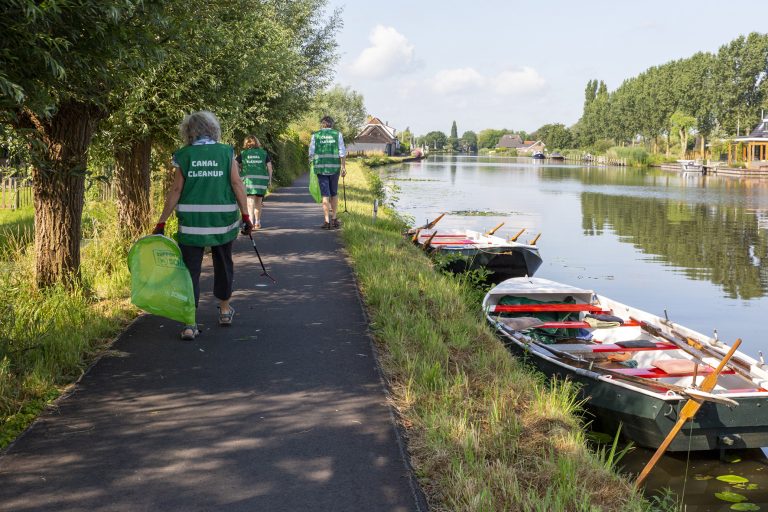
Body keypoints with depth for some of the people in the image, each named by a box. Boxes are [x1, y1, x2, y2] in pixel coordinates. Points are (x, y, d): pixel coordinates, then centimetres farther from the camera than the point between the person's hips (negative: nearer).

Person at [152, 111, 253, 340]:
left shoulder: (184, 156, 0)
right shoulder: (226, 152, 1)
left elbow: (176, 190, -2)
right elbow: (237, 184, -3)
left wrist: (161, 223, 3)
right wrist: (245, 215, 2)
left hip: (191, 222, -1)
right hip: (222, 221, 1)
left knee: (190, 269, 3)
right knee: (223, 264, 21)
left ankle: (190, 323, -4)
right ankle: (225, 310, 36)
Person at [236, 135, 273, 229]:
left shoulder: (243, 153, 6)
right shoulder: (263, 153, 9)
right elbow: (269, 166, 4)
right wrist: (270, 179, 11)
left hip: (248, 179, -2)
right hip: (262, 179, 2)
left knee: (250, 202, -4)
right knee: (258, 202, 17)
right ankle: (257, 222, 27)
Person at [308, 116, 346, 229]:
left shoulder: (315, 135, 4)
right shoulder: (337, 134, 4)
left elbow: (311, 153, 3)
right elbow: (342, 152, -3)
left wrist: (312, 165, 17)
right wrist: (343, 167, -3)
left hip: (321, 168, -1)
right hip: (334, 167, 1)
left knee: (325, 195, 1)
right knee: (334, 194, 15)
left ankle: (327, 221, -5)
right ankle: (334, 219, 19)